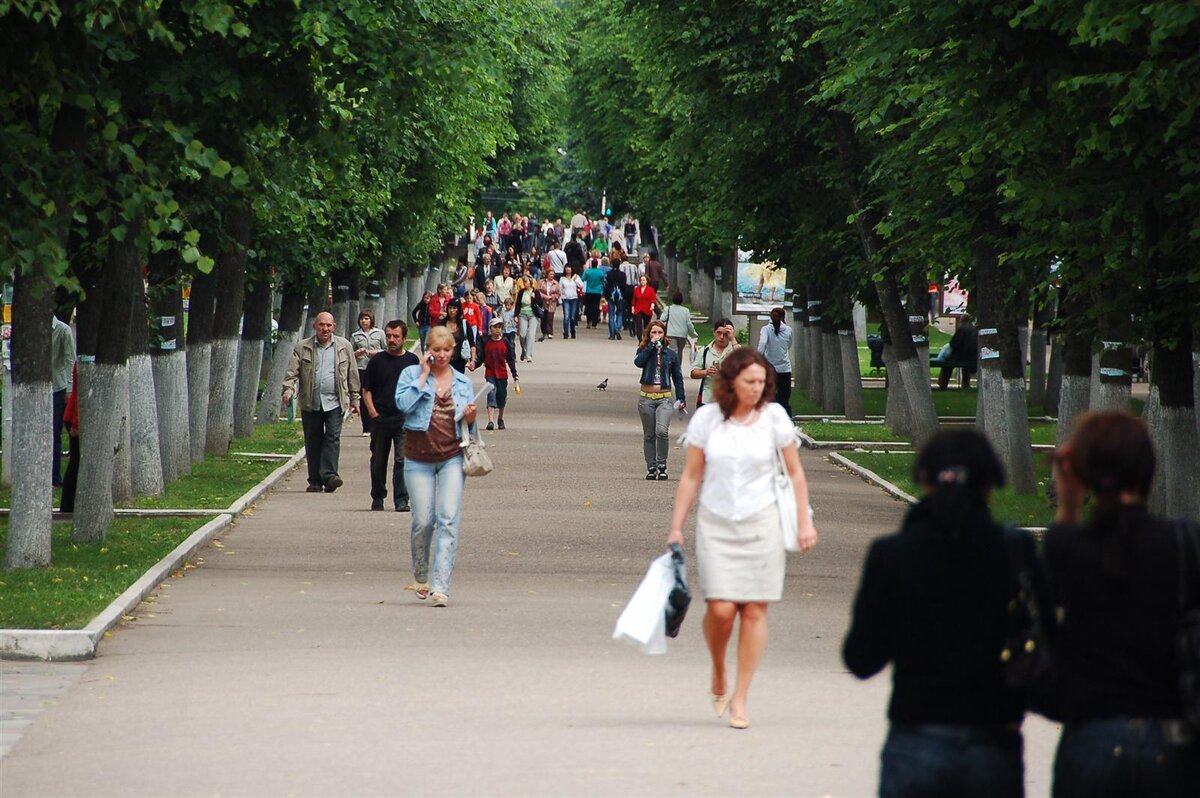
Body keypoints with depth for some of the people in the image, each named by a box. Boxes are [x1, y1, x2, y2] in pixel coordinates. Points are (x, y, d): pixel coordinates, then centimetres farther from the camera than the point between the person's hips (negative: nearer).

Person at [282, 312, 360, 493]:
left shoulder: (344, 347, 9)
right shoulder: (302, 348, 7)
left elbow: (352, 374, 13)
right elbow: (292, 371, 0)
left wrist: (354, 399, 12)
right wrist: (288, 389, -18)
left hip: (334, 403, -1)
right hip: (310, 403, 1)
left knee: (333, 438, -12)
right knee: (312, 441, 4)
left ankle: (329, 475, -16)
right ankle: (315, 481, 9)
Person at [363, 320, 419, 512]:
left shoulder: (412, 361, 7)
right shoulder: (377, 361, 5)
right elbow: (366, 390, 7)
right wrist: (372, 411, -5)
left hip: (405, 418, -1)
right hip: (380, 417, 1)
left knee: (402, 459, -10)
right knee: (378, 461, 9)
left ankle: (401, 500, -10)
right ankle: (378, 497, 24)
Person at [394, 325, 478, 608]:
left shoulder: (462, 382, 11)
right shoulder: (411, 374, 5)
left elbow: (469, 426, 14)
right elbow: (404, 404, -13)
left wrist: (470, 417, -8)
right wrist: (424, 375, -9)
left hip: (452, 458, 1)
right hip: (419, 459, -1)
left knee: (449, 519, -12)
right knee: (423, 521, -1)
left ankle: (441, 586, -15)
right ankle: (421, 576, 25)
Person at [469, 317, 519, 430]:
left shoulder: (505, 342, 2)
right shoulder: (486, 342, 1)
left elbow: (511, 359, 5)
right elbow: (480, 358, 3)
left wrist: (515, 375, 4)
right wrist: (474, 365, -17)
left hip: (502, 374, 2)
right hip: (490, 373, -2)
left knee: (502, 397, 11)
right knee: (491, 395, -14)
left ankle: (500, 419, 30)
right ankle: (491, 420, -22)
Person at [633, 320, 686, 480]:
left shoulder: (671, 354, 7)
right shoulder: (644, 351, 5)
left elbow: (678, 377, 12)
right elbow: (638, 362, -18)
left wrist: (681, 398, 6)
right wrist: (651, 345, -13)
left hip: (665, 398, -1)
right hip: (646, 398, 1)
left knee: (662, 431, -20)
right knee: (649, 435, 6)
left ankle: (662, 464, -6)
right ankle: (651, 468, 15)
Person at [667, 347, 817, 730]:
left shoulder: (773, 418, 0)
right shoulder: (707, 419, -1)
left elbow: (795, 473, 8)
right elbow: (690, 477, 5)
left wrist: (804, 522, 2)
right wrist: (676, 527, 4)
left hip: (761, 524, 0)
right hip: (716, 524, 0)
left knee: (754, 610, -3)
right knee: (720, 608, -12)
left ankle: (740, 698, 6)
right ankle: (718, 677, 16)